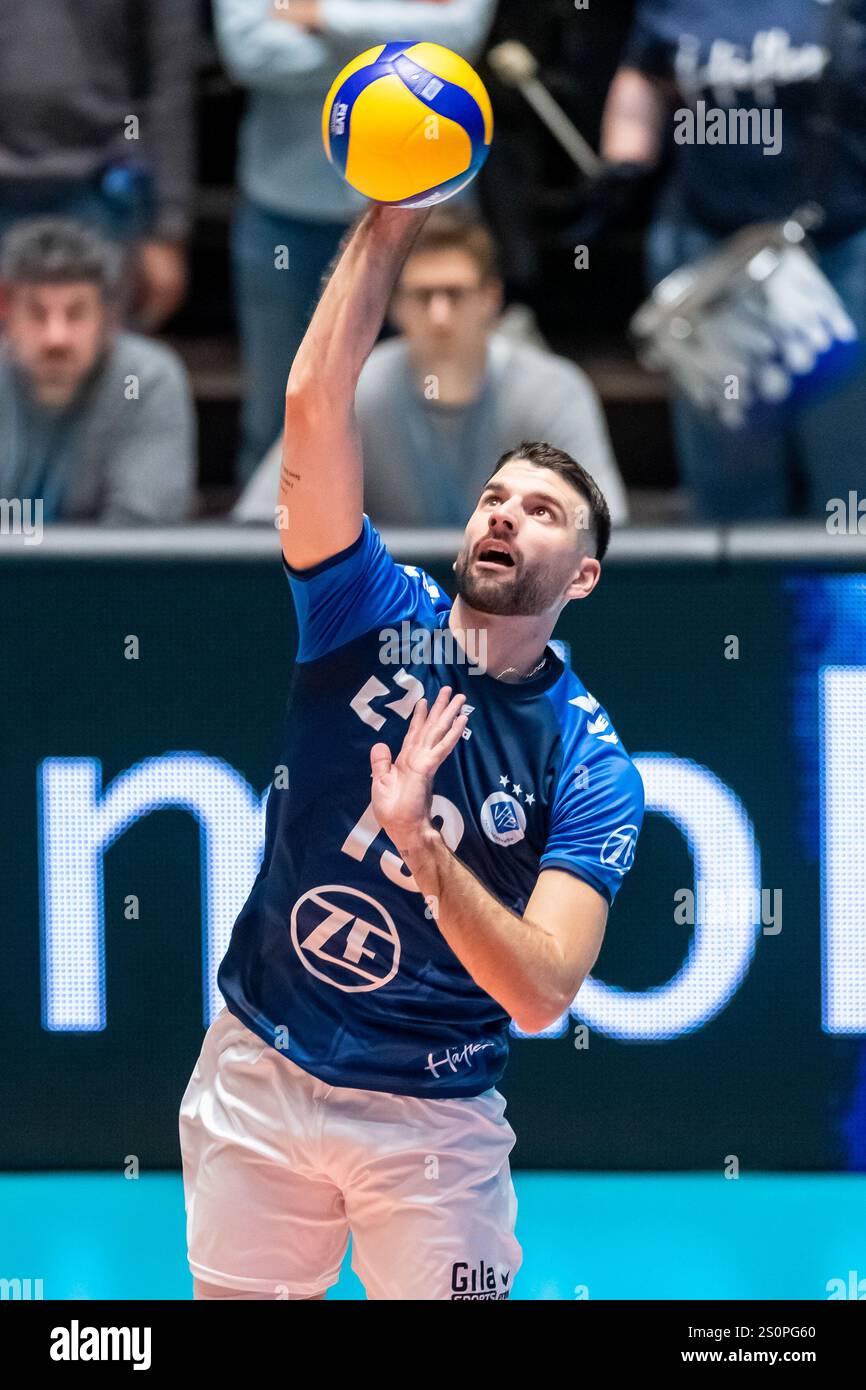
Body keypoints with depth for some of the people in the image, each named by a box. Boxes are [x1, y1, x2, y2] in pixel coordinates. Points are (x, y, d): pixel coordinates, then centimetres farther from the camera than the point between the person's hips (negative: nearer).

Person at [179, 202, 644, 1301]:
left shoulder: (591, 765, -8)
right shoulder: (373, 615, -3)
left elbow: (542, 994, -20)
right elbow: (315, 405, -16)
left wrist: (421, 845, -33)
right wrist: (392, 220, -25)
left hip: (432, 1118, -2)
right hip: (258, 1074, 2)